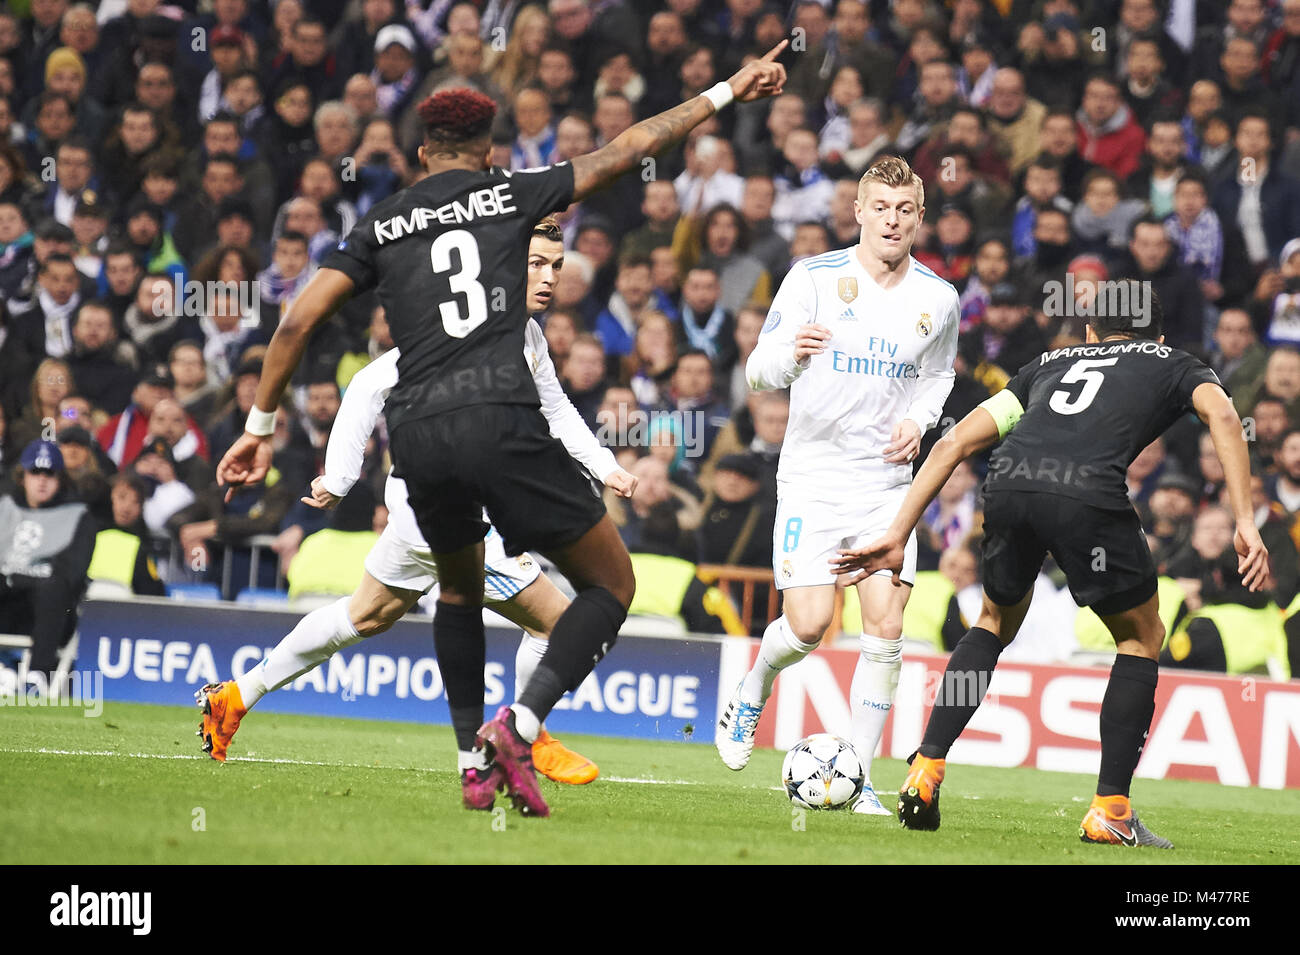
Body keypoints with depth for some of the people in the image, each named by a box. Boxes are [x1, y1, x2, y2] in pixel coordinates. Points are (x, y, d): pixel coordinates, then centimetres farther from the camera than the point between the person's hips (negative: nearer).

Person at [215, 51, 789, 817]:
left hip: (417, 431, 4)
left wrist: (260, 426, 18)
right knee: (612, 586, 7)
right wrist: (723, 94, 19)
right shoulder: (511, 195, 12)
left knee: (460, 589, 30)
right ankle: (520, 725, -14)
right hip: (501, 415, -4)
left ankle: (475, 760, 21)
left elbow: (299, 322, 11)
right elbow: (625, 151, 12)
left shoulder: (383, 225, 17)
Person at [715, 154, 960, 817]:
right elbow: (759, 369, -8)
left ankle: (858, 775, 2)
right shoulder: (813, 278, -8)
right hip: (812, 475, -2)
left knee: (885, 625, -9)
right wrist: (789, 355, -32)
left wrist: (918, 421, -1)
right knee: (809, 626, -11)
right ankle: (751, 694, 24)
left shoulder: (938, 299, 2)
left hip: (888, 482, 3)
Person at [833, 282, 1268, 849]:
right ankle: (1110, 811, 13)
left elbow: (956, 441, 29)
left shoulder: (1052, 362, 38)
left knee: (998, 621, 31)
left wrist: (898, 536, 29)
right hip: (1089, 493, -3)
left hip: (1008, 483, 3)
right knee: (1141, 638, 21)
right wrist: (1245, 524, -1)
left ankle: (926, 770, 20)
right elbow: (1223, 417, 6)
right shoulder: (1174, 365, 30)